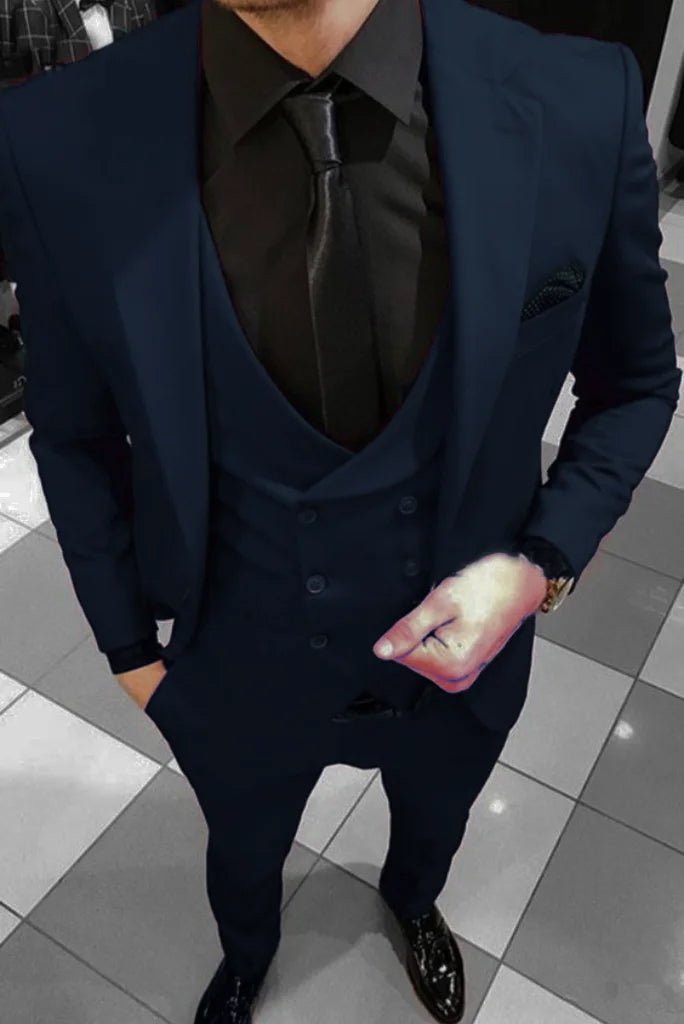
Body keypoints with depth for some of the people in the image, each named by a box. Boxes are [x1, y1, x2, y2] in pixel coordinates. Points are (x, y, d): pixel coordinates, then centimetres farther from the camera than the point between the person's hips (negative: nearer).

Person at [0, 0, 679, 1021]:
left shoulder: (582, 108, -23)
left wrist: (540, 568, -20)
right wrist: (129, 649, 2)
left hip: (462, 651, 1)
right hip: (243, 669, 0)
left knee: (433, 824, 35)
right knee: (244, 855, 32)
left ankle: (412, 903, 75)